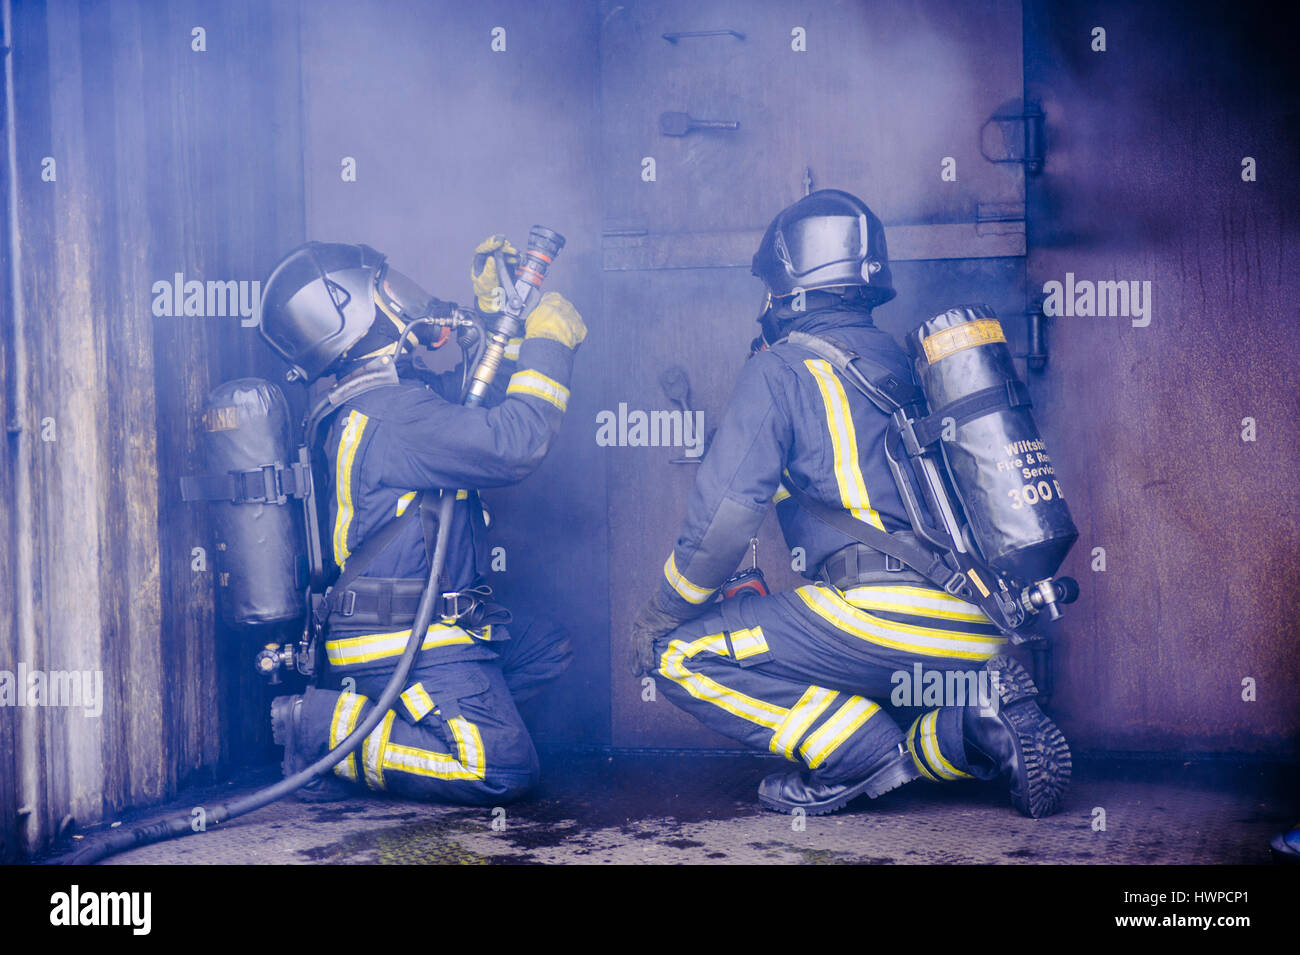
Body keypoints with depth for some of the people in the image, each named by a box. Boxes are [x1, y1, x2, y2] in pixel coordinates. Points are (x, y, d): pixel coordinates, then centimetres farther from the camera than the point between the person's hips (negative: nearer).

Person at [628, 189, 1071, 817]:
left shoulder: (780, 370, 2)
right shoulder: (900, 362, 23)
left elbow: (726, 513, -2)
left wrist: (661, 613, 10)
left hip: (888, 614, -8)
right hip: (982, 632, 8)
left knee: (680, 655, 0)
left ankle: (866, 753, -7)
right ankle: (973, 724, 4)